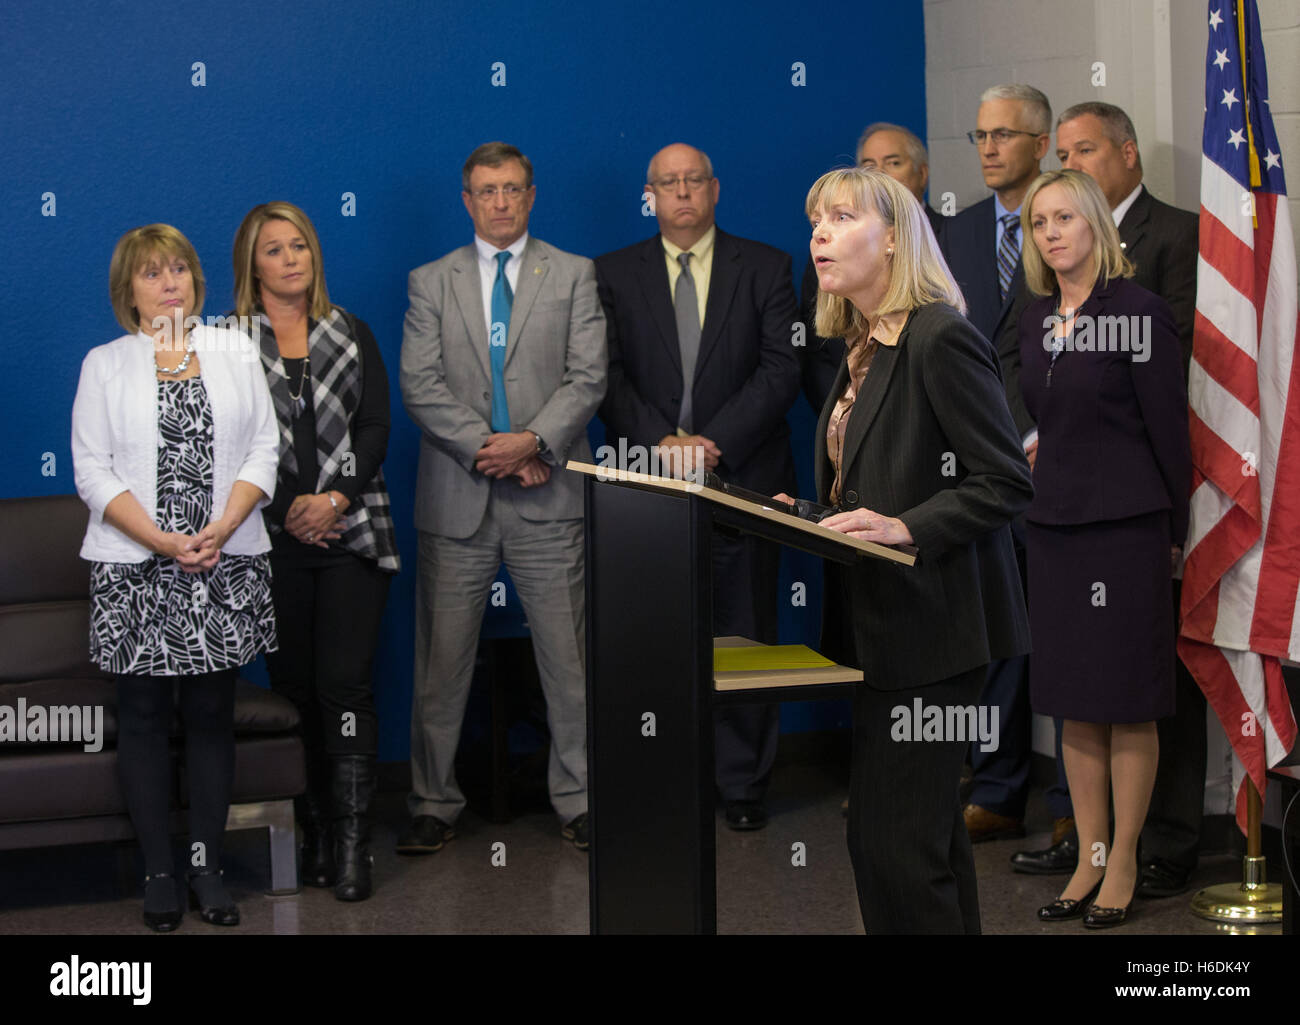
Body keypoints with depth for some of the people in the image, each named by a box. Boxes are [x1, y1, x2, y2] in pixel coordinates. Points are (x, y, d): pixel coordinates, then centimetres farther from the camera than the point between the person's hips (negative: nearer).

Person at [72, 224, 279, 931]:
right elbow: (93, 471, -2)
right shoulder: (105, 366, 5)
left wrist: (222, 529, -12)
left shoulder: (235, 352, 9)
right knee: (144, 715, 4)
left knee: (212, 713, 5)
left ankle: (207, 867, 13)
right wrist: (162, 541, -14)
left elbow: (263, 451, 4)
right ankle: (158, 872, 12)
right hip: (134, 572, -1)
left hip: (226, 565, 1)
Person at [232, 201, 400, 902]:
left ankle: (352, 839, -5)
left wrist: (335, 499, -10)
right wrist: (289, 511, -10)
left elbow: (376, 426, 5)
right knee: (293, 687, 3)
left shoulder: (352, 336, 13)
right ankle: (313, 831, 13)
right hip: (271, 537, 0)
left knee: (345, 682, -8)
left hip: (353, 530, 0)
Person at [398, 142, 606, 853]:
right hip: (457, 500, 1)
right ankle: (434, 805, 16)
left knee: (568, 660, 3)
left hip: (548, 499, 0)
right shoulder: (431, 282, 9)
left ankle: (578, 801, 15)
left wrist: (533, 441, -15)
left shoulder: (573, 276, 9)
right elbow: (419, 386, -1)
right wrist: (487, 448, -12)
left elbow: (588, 378, -1)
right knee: (442, 661, 4)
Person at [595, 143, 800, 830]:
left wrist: (715, 442, -12)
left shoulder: (764, 268, 8)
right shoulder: (613, 275, 10)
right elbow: (607, 374, 2)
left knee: (743, 635, 2)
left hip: (742, 475, 0)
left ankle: (742, 783, 11)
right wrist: (660, 440, -13)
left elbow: (782, 367, -2)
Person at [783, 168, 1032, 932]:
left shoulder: (942, 338, -14)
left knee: (892, 843, -9)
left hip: (932, 623, -10)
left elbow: (1007, 482, -17)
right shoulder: (864, 351, 15)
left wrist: (905, 528, -25)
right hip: (887, 620, 10)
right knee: (932, 832, 17)